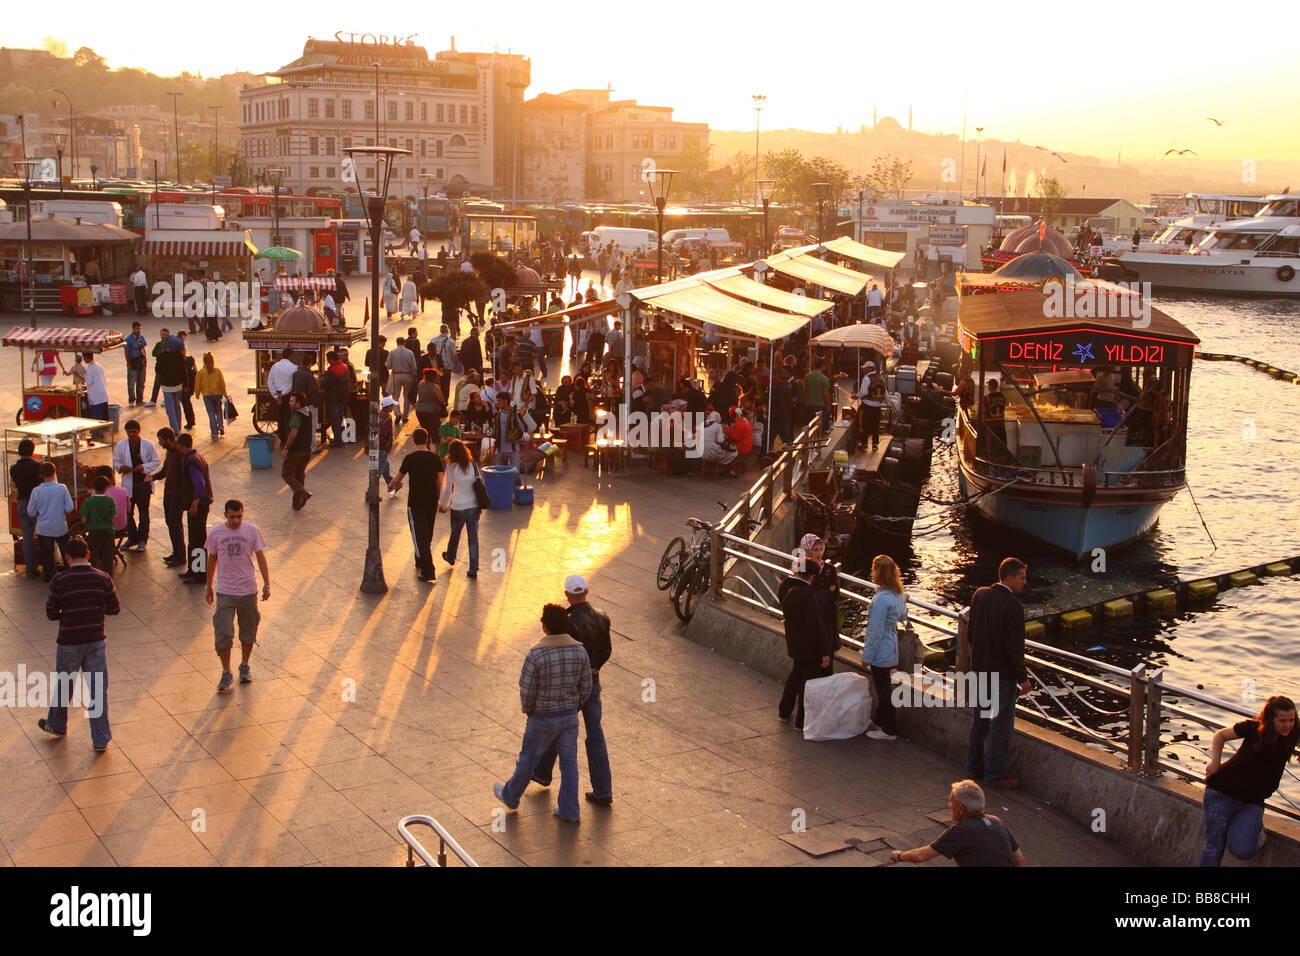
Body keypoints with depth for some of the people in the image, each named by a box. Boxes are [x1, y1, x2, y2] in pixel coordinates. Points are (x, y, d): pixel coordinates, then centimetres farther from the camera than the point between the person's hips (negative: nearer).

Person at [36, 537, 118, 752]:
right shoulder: (102, 579, -7)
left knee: (64, 685, 20)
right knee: (98, 689, 6)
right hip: (95, 641, 1)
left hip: (69, 642, -1)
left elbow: (51, 614, -9)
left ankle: (56, 725, 42)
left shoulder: (60, 582, -13)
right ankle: (101, 740, 7)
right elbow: (114, 608, 0)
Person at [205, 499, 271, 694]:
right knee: (223, 634, -6)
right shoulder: (215, 533, -2)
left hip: (248, 590, 1)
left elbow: (261, 557, 2)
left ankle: (245, 666, 32)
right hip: (224, 592, -1)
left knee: (248, 633, 11)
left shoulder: (252, 530, -2)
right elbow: (212, 559, 9)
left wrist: (267, 584, -4)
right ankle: (226, 675, 4)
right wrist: (209, 587, 14)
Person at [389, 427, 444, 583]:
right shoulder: (435, 458, -1)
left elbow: (399, 478, -1)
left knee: (419, 536, -3)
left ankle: (428, 572, -10)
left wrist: (391, 486, 21)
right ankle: (420, 563, 39)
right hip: (432, 500, 5)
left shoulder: (410, 458, -12)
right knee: (428, 535, 20)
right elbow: (440, 482, 3)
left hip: (415, 502, -5)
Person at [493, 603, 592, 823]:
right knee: (569, 762, 12)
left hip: (543, 717, -3)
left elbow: (527, 691, -17)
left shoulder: (536, 654, -23)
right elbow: (586, 688, -1)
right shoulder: (580, 651, -9)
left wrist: (527, 709, 3)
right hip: (570, 716, 4)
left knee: (528, 758, 16)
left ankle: (510, 796, 38)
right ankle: (568, 810, 20)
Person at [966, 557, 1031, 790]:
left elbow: (970, 631, 10)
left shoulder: (980, 595, 0)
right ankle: (997, 773, 12)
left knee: (980, 718, 20)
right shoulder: (1013, 606, -21)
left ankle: (974, 766, 30)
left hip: (980, 668, 7)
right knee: (1001, 722, 4)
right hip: (1003, 673, -7)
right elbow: (1014, 647, -20)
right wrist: (1023, 678, -12)